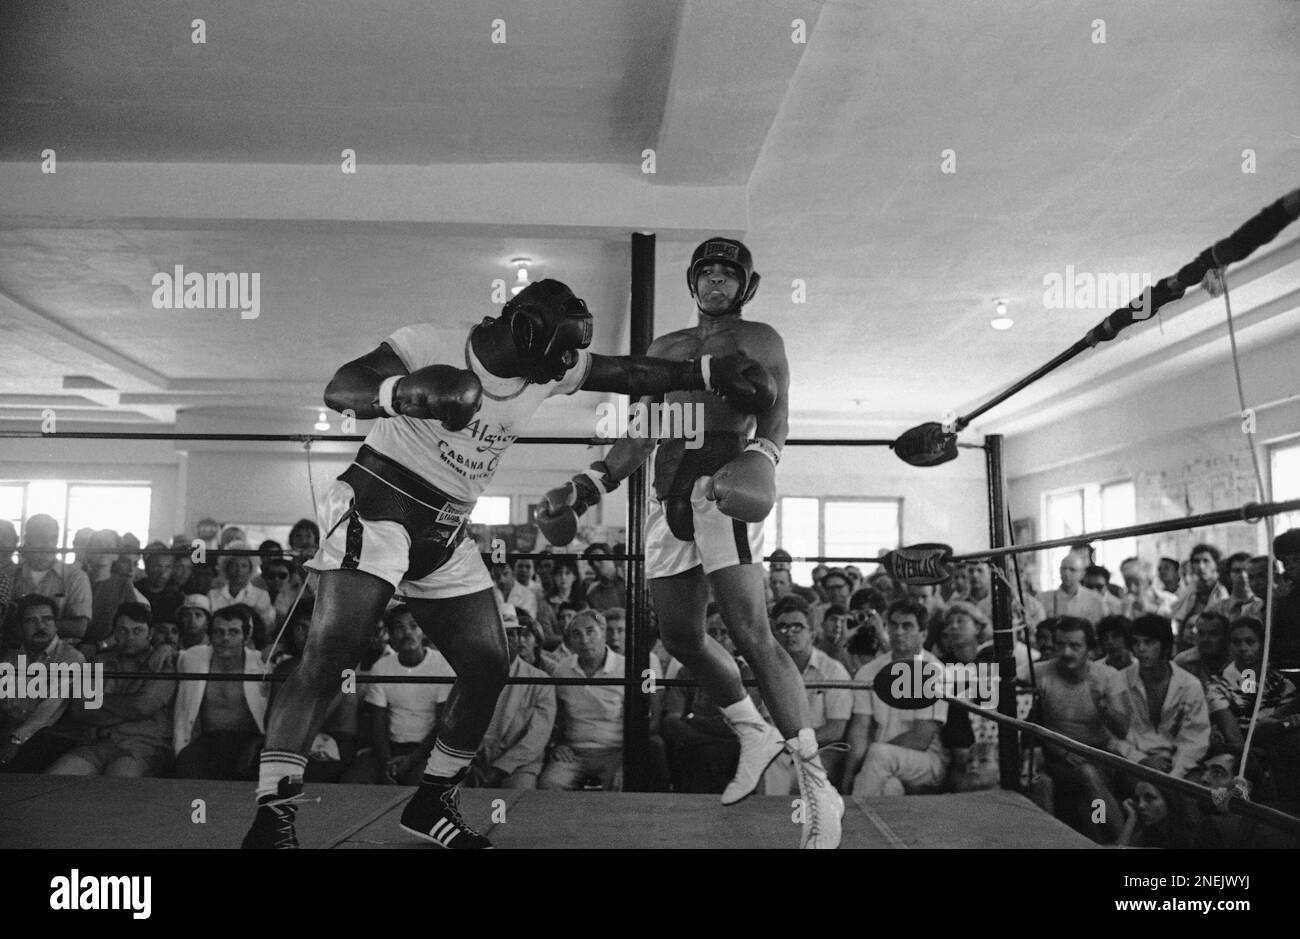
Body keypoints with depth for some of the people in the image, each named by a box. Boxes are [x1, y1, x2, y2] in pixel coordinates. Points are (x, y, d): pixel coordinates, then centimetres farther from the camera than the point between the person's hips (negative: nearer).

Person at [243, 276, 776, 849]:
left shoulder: (548, 371, 2)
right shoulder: (429, 345, -15)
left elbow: (630, 374, 7)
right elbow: (338, 389, -24)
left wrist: (711, 373, -1)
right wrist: (403, 393, -44)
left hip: (447, 533, 7)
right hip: (378, 505, -7)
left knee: (489, 667, 3)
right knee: (328, 653, -20)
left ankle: (433, 803, 19)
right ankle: (272, 815, -12)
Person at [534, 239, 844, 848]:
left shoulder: (759, 341, 9)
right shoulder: (664, 348, 25)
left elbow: (775, 413, -4)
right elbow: (642, 434, 26)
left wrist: (761, 453, -26)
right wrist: (590, 486, 18)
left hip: (721, 486, -6)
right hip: (668, 499, 7)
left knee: (751, 634, -17)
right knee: (680, 638, 7)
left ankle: (815, 783, -12)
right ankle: (756, 736, 27)